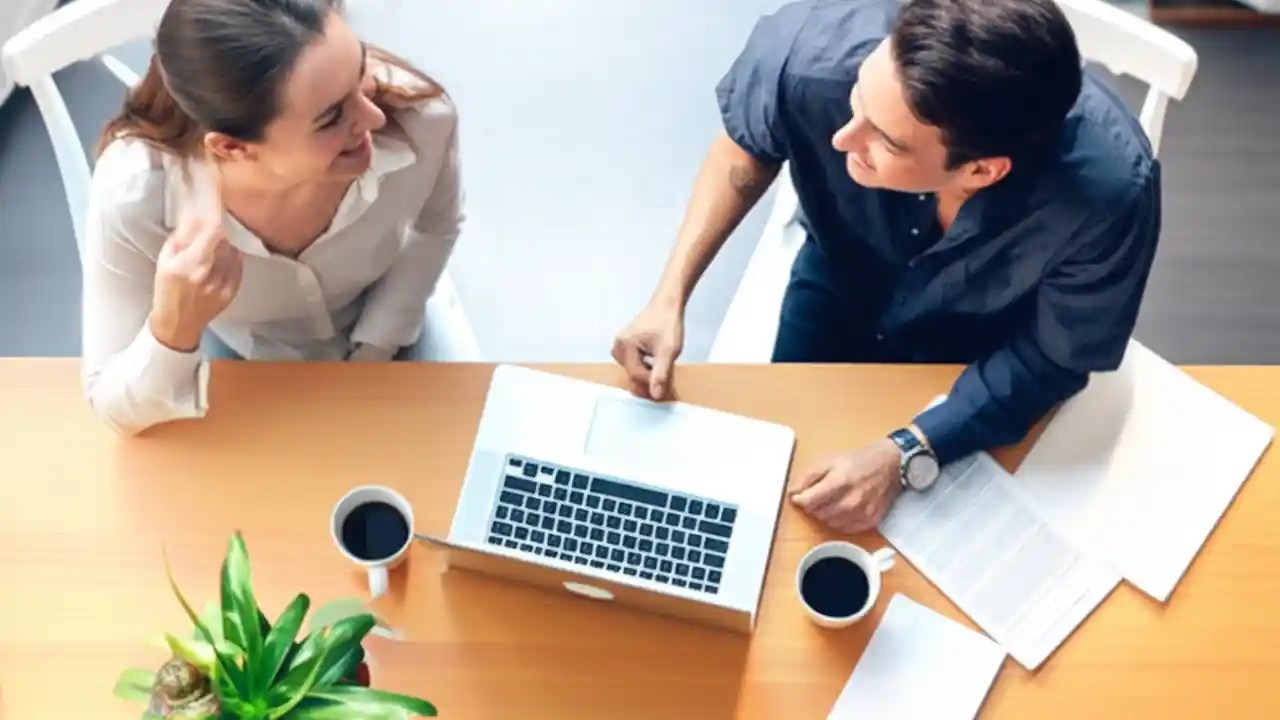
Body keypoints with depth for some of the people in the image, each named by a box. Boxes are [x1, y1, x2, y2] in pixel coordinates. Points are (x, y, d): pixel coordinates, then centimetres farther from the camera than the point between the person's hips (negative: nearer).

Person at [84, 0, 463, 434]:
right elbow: (117, 410, -27)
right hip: (234, 357, -1)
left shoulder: (419, 118, -34)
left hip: (371, 339, 2)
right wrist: (173, 331, -47)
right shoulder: (133, 195, -39)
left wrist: (373, 356, -9)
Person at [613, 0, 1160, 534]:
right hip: (838, 288, 2)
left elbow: (1051, 362, -23)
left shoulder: (1109, 189, -43)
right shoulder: (811, 54, -39)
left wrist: (906, 457, -34)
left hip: (985, 354, -1)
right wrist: (670, 296, -21)